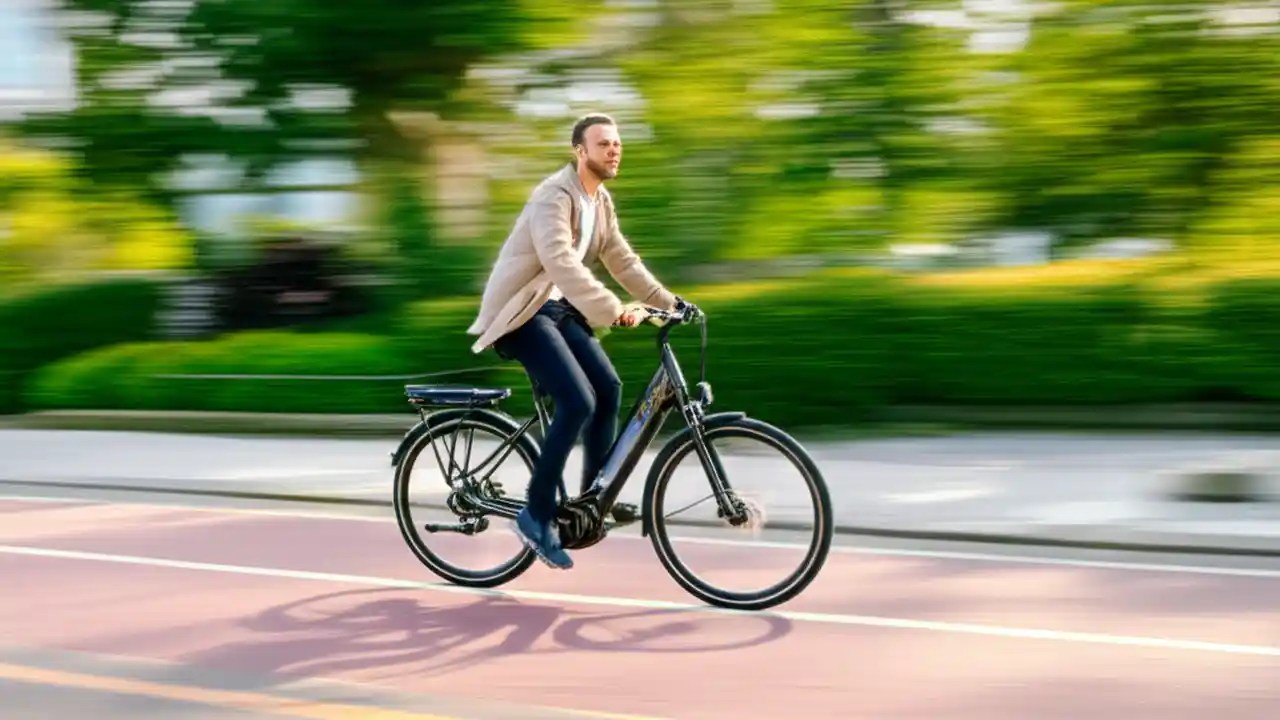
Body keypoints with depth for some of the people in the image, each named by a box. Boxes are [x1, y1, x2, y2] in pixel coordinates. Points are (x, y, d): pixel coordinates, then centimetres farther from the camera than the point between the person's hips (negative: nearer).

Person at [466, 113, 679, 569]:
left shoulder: (601, 201, 8)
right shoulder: (553, 197, -21)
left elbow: (623, 261, 15)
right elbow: (562, 263, -35)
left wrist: (668, 303, 8)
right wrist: (614, 311, -43)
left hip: (558, 308, 9)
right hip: (520, 311, -9)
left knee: (609, 388, -4)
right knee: (578, 401, -20)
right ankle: (536, 514, -10)